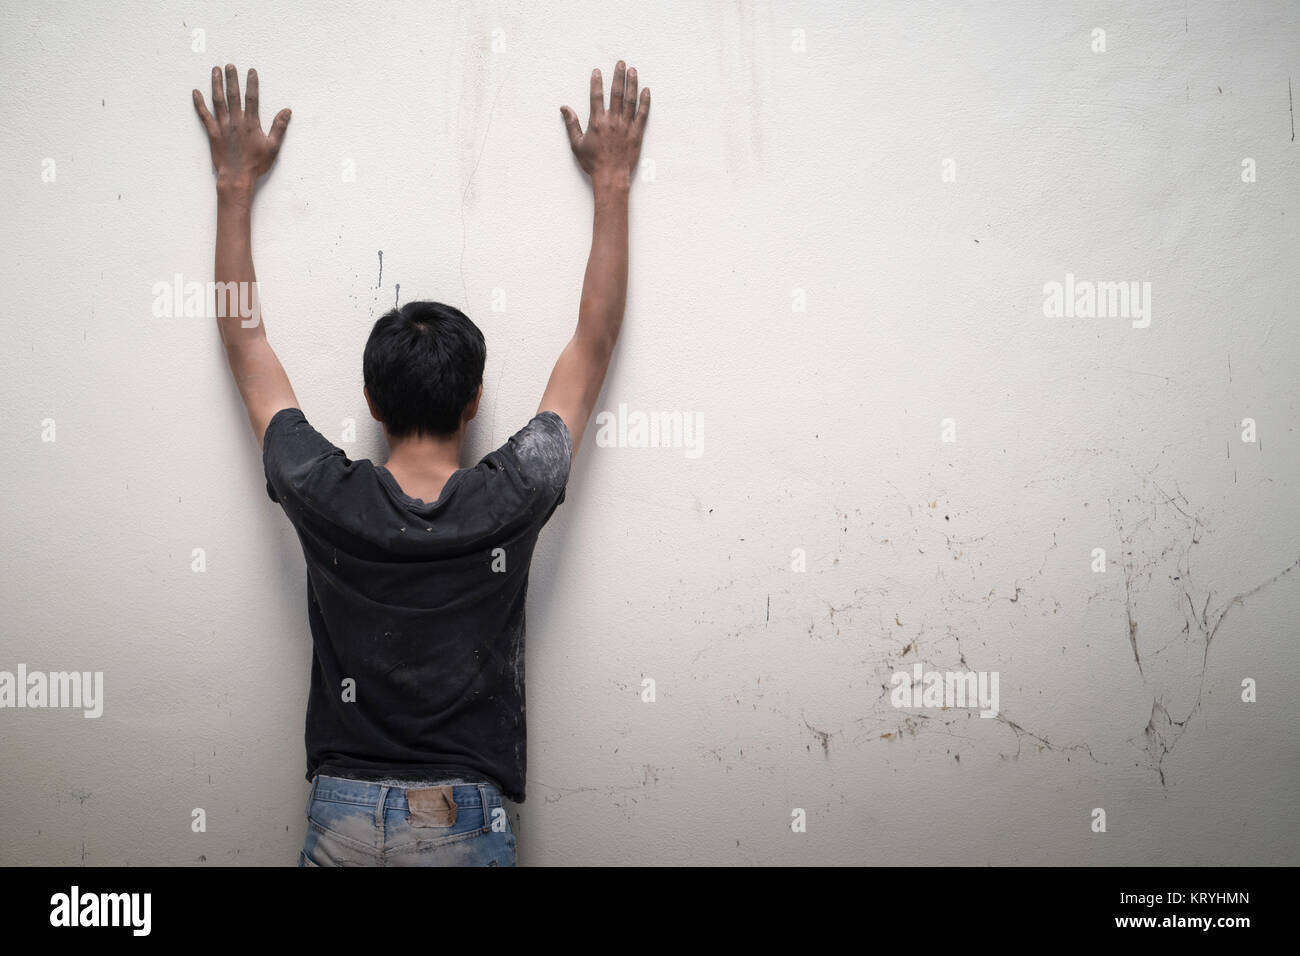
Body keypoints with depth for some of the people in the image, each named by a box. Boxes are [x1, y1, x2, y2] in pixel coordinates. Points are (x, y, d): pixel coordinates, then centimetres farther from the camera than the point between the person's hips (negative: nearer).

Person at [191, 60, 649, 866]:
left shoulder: (324, 498, -9)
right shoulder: (511, 502, -12)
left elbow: (243, 338, 4)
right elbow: (595, 342, -1)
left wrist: (236, 183, 12)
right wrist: (612, 182, 7)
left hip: (341, 820, 2)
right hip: (467, 826, -1)